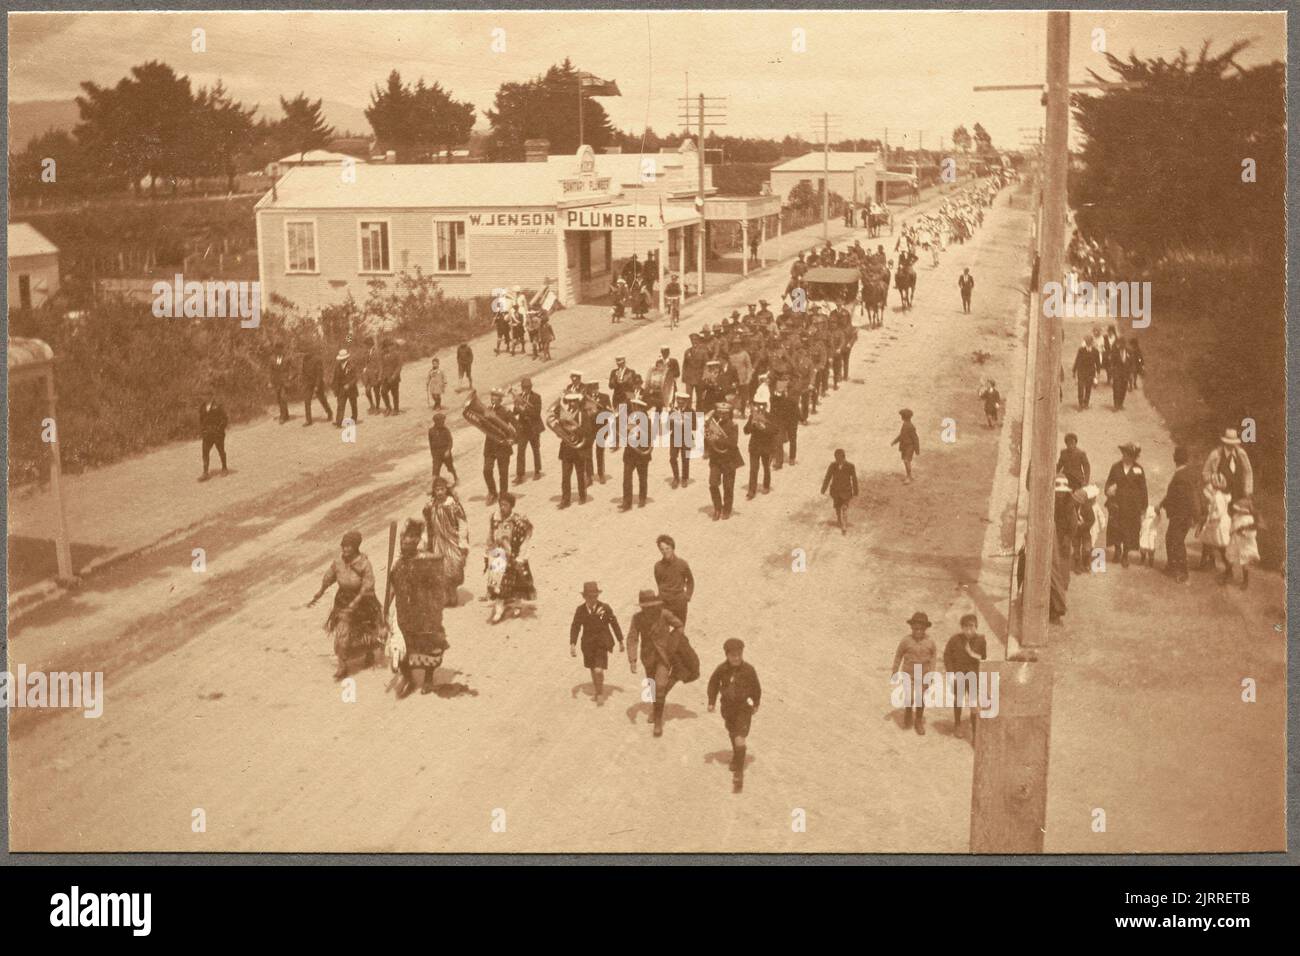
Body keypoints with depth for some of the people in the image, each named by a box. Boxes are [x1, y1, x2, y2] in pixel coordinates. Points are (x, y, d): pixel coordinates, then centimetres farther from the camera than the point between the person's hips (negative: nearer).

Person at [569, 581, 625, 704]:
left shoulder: (605, 608, -15)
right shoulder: (580, 610, -9)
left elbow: (615, 624, -5)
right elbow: (575, 627, -7)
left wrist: (621, 642, 2)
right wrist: (572, 644, -17)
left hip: (602, 644, -3)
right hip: (588, 643, 3)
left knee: (599, 670, -14)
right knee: (592, 668, 22)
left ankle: (599, 694, 10)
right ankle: (595, 686, 50)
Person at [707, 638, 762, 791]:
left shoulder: (749, 670, -20)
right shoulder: (721, 669, -15)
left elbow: (756, 687, -4)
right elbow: (713, 683, 2)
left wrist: (756, 704, 6)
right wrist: (711, 702, 0)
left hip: (744, 707, -4)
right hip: (728, 707, 4)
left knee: (740, 740, -15)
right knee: (732, 734, 27)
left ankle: (738, 772, -7)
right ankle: (737, 755, 56)